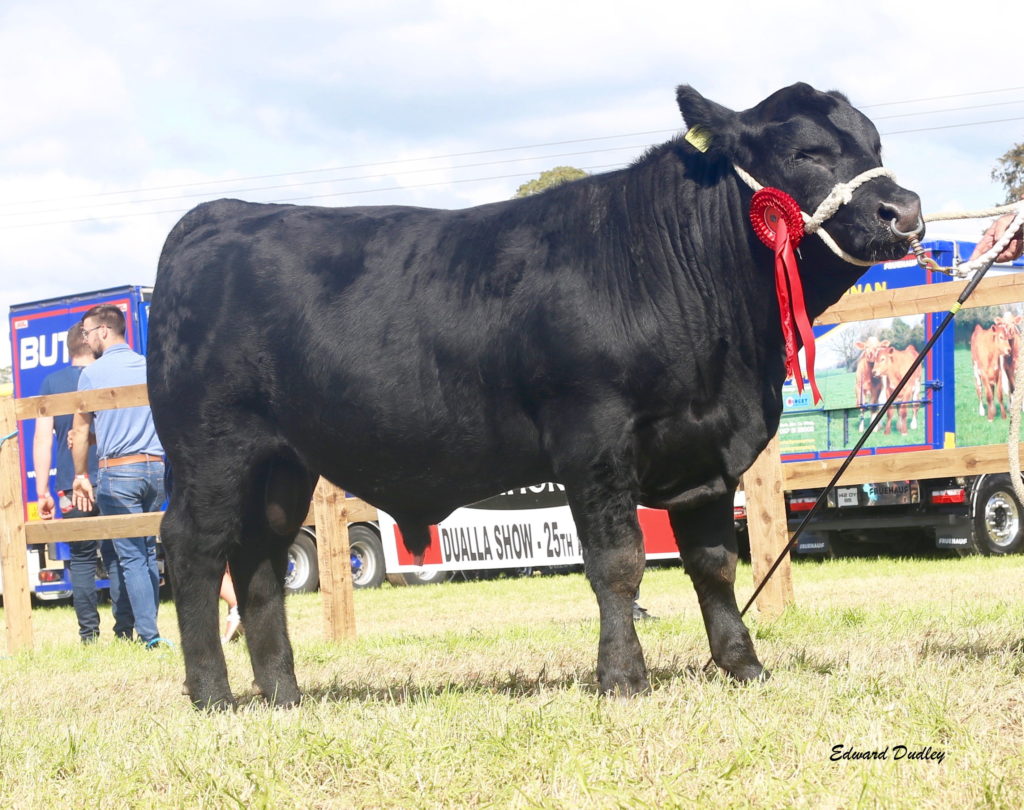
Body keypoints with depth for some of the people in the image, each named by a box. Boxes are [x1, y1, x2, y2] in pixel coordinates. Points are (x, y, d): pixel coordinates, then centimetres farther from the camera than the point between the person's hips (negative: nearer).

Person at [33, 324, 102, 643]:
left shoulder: (51, 383, 3)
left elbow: (42, 438, -1)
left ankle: (89, 634, 1)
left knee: (82, 560, 7)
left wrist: (43, 491, 0)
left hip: (72, 486, 0)